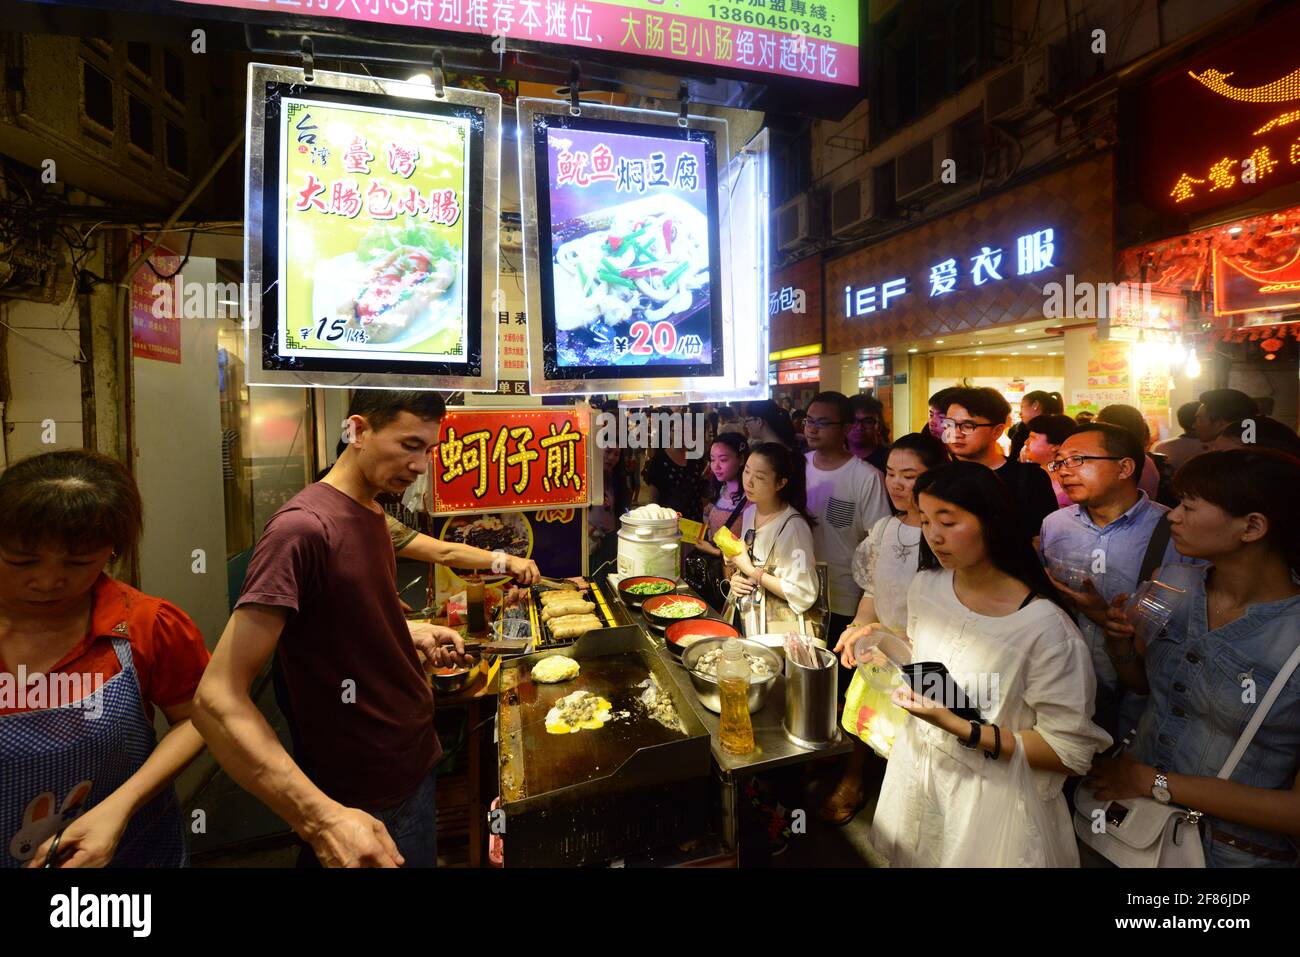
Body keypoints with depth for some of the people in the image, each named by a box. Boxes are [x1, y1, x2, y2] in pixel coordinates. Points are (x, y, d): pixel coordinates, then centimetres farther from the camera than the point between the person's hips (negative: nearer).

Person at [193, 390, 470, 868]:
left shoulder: (372, 514, 4)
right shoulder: (303, 527, -23)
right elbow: (217, 700, -26)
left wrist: (413, 633, 0)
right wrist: (323, 818, -33)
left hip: (414, 763, 8)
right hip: (364, 806, -8)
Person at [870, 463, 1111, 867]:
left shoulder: (1045, 627, -26)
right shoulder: (925, 587, -7)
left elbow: (1071, 751, -20)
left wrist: (959, 728, -27)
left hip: (992, 798, -5)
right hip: (917, 769, 5)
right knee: (906, 859, 26)